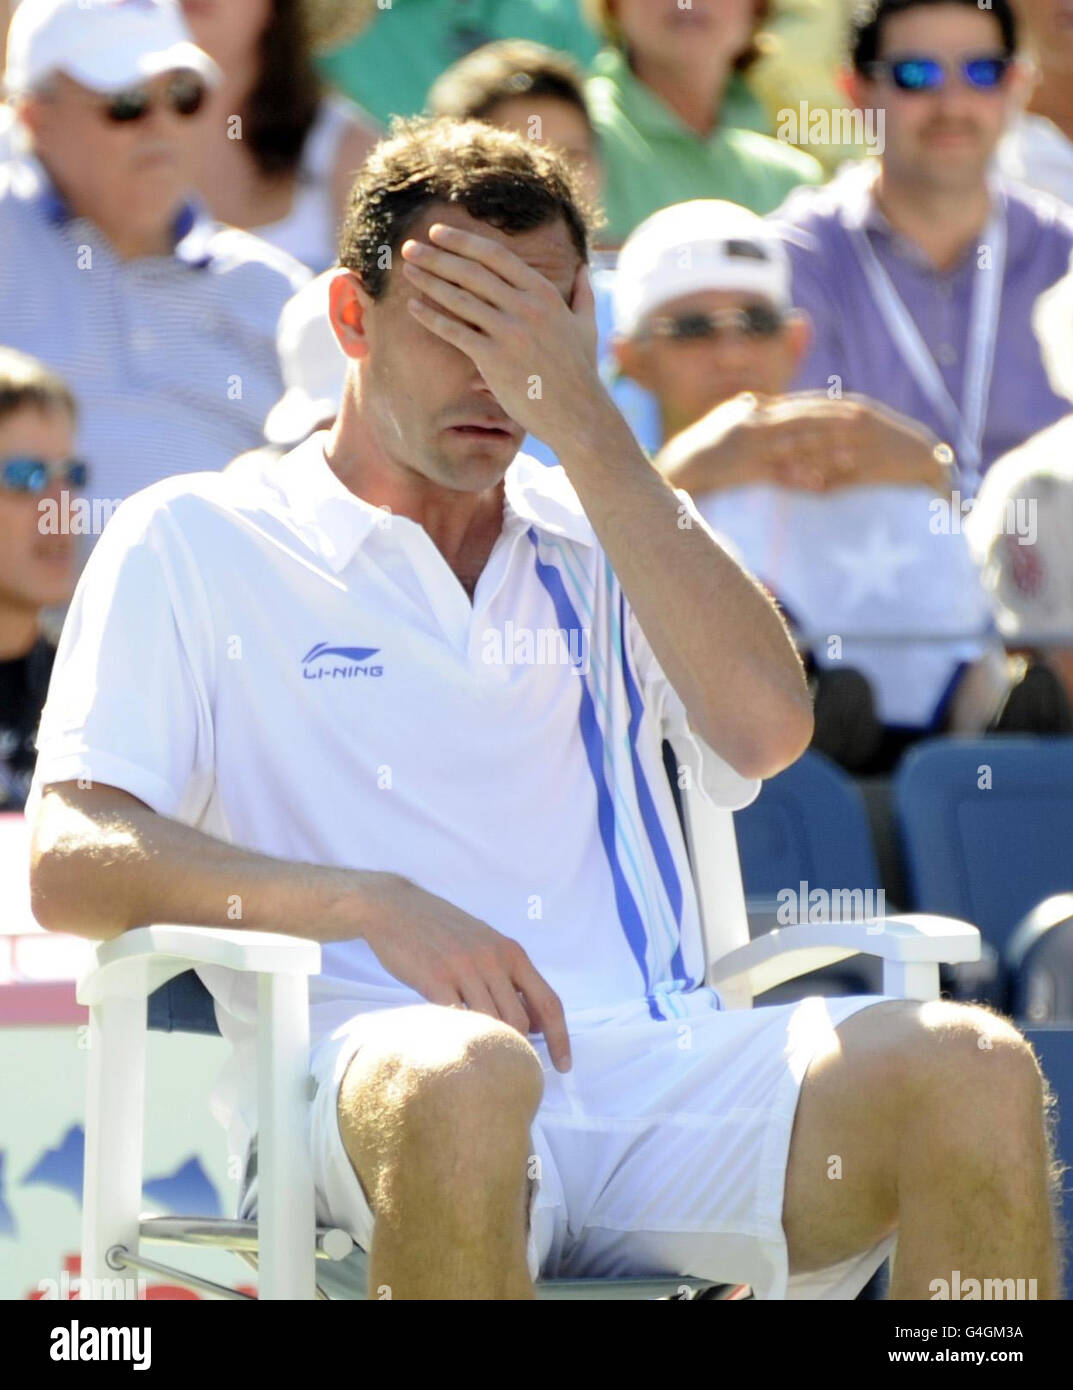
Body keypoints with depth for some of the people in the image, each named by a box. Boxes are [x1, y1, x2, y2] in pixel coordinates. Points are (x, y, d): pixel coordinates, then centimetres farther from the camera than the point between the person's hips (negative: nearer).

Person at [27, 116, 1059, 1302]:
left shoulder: (603, 539, 25)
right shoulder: (194, 543, 13)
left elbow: (766, 726, 4)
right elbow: (69, 865, -1)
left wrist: (581, 418, 2)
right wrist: (375, 905, -17)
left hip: (659, 1068, 4)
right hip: (381, 1071, -4)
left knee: (974, 1067, -27)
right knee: (463, 1074, -41)